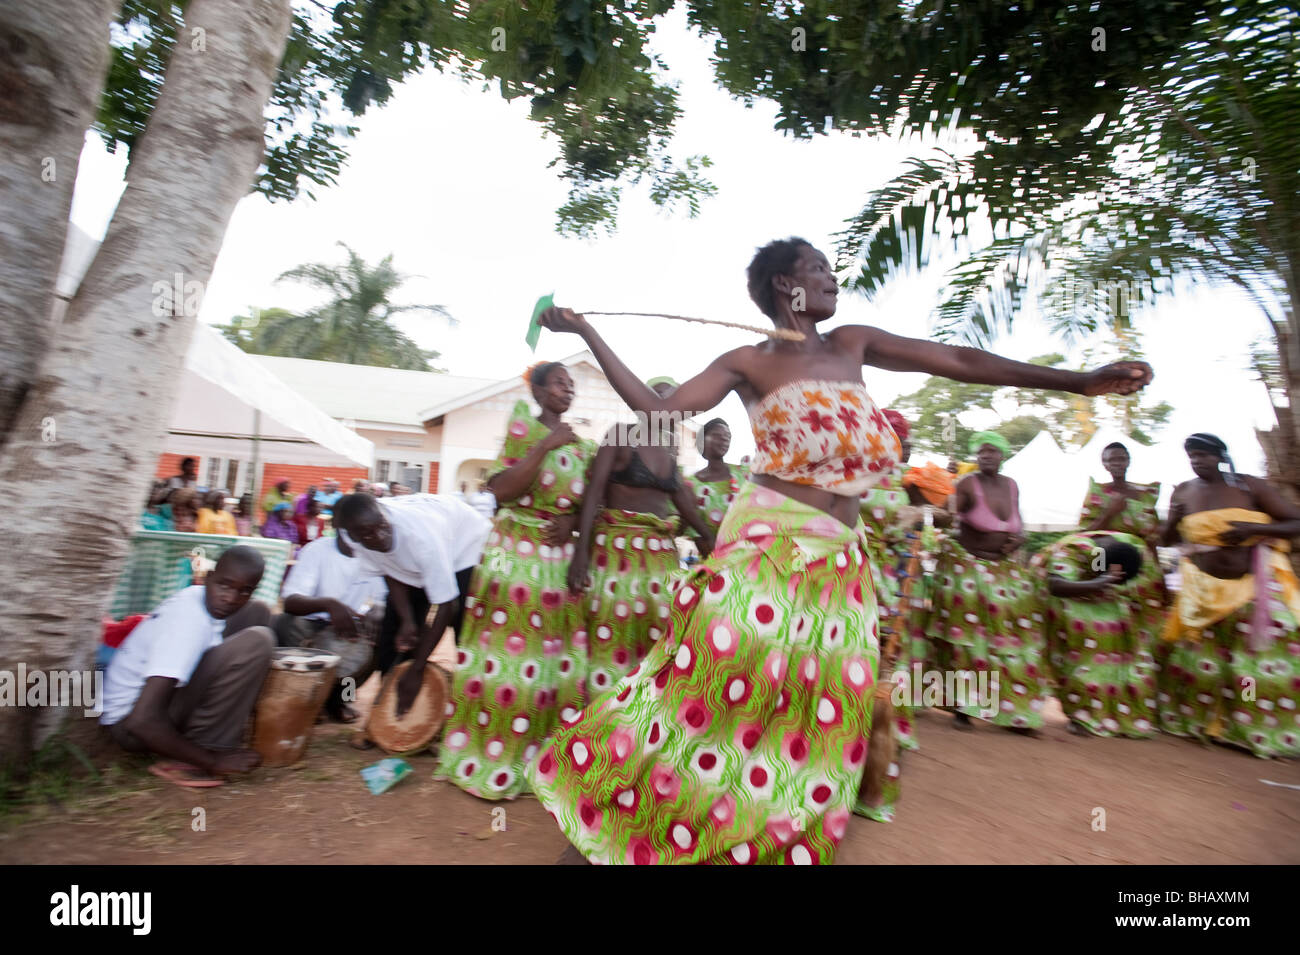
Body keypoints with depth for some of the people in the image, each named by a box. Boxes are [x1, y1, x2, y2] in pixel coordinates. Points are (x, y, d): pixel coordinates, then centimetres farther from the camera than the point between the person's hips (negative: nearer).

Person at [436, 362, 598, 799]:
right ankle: (492, 756, 16)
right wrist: (545, 445, -14)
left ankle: (538, 754, 20)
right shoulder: (523, 427, -1)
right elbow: (502, 490, -13)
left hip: (563, 557, 5)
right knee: (510, 650, 0)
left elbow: (589, 499, 14)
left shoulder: (583, 445, 13)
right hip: (518, 551, -4)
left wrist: (572, 519, -7)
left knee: (557, 656, 5)